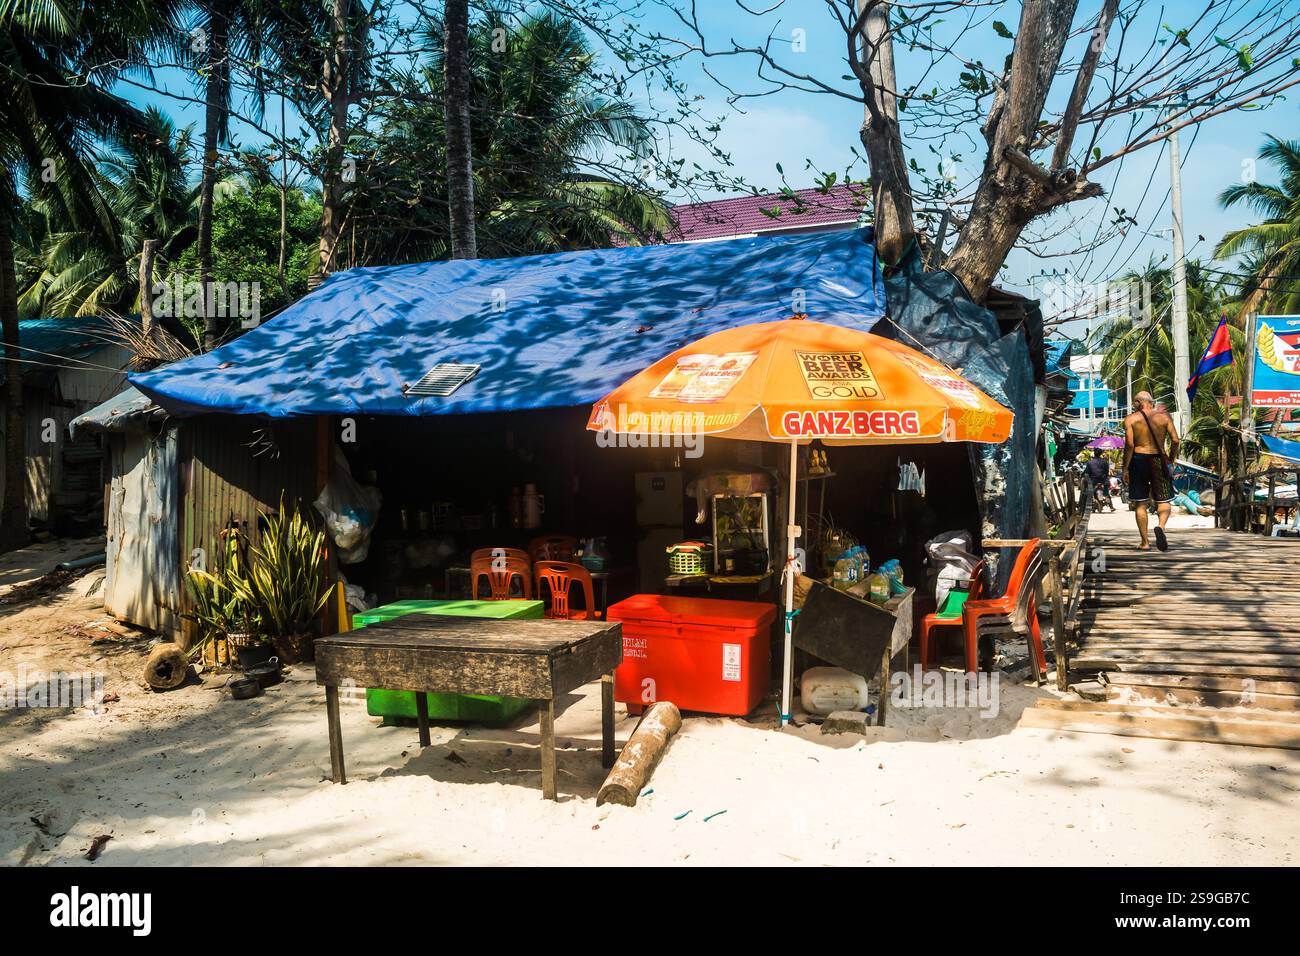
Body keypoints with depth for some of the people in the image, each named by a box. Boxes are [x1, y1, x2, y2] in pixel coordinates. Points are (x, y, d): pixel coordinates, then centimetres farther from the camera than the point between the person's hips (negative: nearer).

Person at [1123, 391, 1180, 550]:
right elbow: (1175, 440, -3)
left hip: (1139, 459, -1)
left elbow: (1129, 445, -11)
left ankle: (1145, 542, 8)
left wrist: (1125, 468, -7)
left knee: (1141, 503, 7)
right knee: (1163, 500, 8)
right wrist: (1171, 459, 12)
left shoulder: (1131, 419, -2)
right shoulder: (1164, 416, 3)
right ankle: (1161, 525, -23)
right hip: (1158, 460, 1)